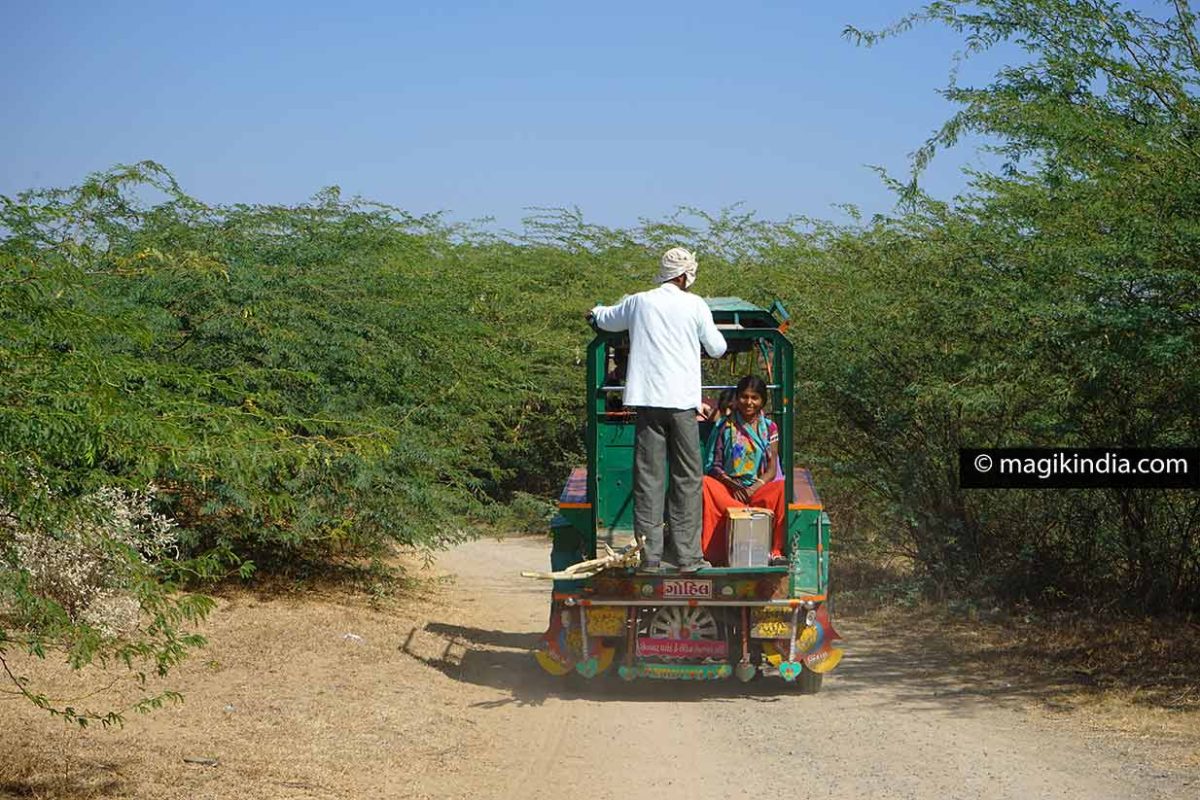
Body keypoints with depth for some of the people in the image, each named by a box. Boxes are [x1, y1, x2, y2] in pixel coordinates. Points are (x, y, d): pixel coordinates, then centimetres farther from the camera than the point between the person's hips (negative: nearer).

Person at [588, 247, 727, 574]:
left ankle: (650, 554, 0)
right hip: (682, 400, -2)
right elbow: (717, 348, 11)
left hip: (646, 399, 2)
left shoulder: (638, 302, 10)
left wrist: (596, 311, 53)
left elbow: (605, 320, 29)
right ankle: (688, 555, 1)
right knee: (687, 477, 3)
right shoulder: (694, 305, 3)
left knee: (648, 476, 3)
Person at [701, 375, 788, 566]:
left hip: (759, 488, 0)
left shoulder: (769, 428, 12)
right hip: (729, 489, 0)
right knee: (704, 483, -32)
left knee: (783, 489, -32)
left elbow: (771, 469, 4)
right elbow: (714, 465, 6)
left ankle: (775, 551, -33)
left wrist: (753, 489, -13)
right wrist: (731, 484, -14)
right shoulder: (725, 427, 10)